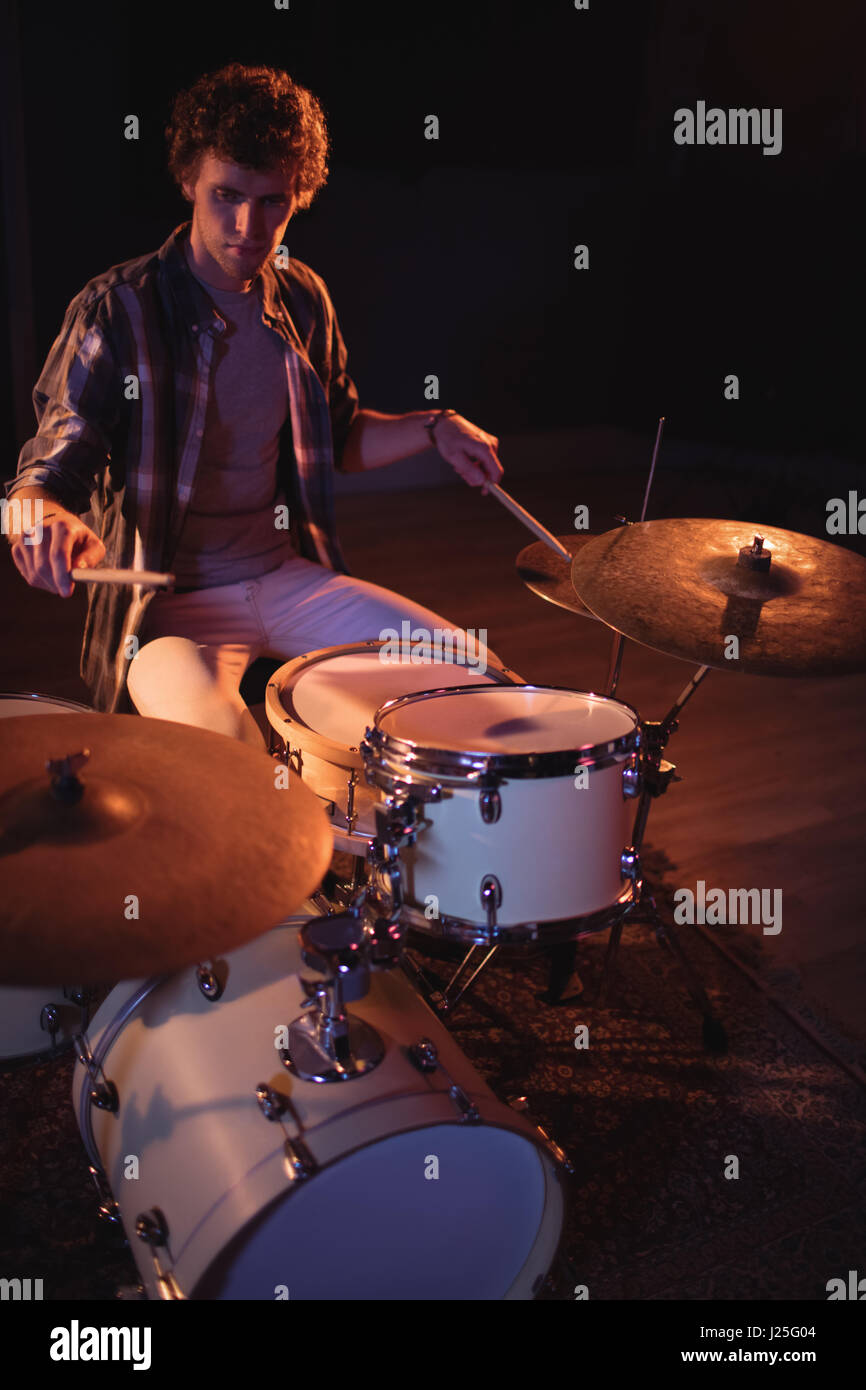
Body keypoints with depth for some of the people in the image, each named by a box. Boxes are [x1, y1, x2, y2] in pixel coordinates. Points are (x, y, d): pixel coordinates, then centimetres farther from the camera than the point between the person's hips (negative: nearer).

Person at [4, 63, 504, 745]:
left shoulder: (302, 299, 5)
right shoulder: (118, 310, -13)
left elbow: (340, 436, 19)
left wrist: (436, 428, 2)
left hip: (289, 576, 6)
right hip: (168, 600, -5)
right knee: (218, 744, -36)